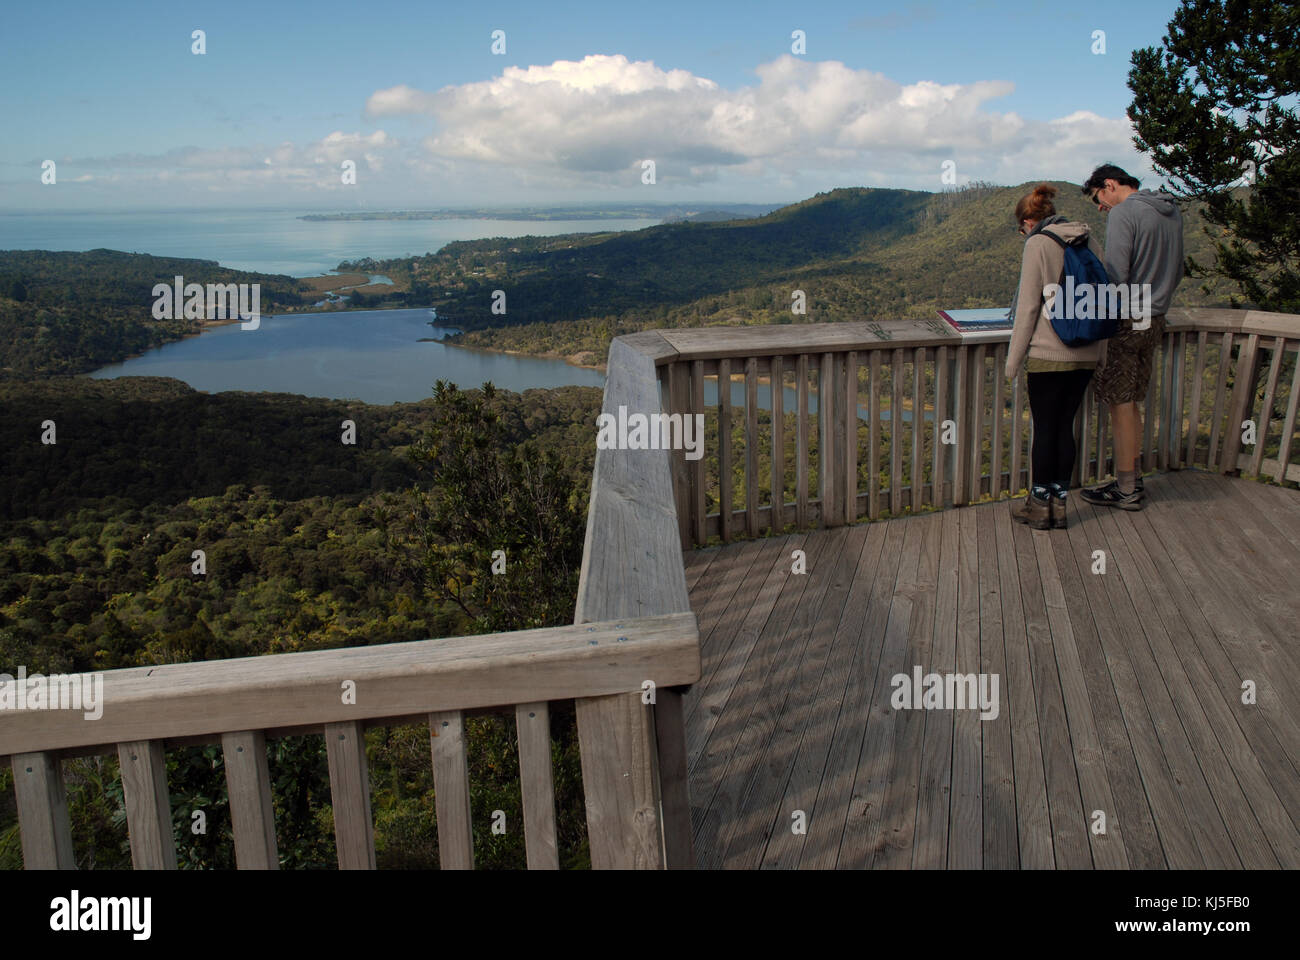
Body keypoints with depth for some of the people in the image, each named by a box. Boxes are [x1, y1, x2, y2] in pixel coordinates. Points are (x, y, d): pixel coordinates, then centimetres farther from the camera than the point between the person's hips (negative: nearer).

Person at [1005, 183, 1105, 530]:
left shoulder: (1038, 244, -8)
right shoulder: (1090, 242, 9)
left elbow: (1028, 306, -10)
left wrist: (1014, 359, -4)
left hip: (1048, 354, -6)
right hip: (1086, 355, 6)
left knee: (1044, 428, 4)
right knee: (1065, 426, 13)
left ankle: (1039, 505, 13)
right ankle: (1059, 503, 18)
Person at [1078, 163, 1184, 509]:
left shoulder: (1123, 213, -13)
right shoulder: (1172, 213, 13)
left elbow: (1116, 276, -19)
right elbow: (1176, 273, 20)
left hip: (1125, 322, -8)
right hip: (1154, 322, 8)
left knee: (1120, 406, -2)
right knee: (1131, 403, 16)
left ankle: (1126, 491, 4)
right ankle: (1134, 479, 22)